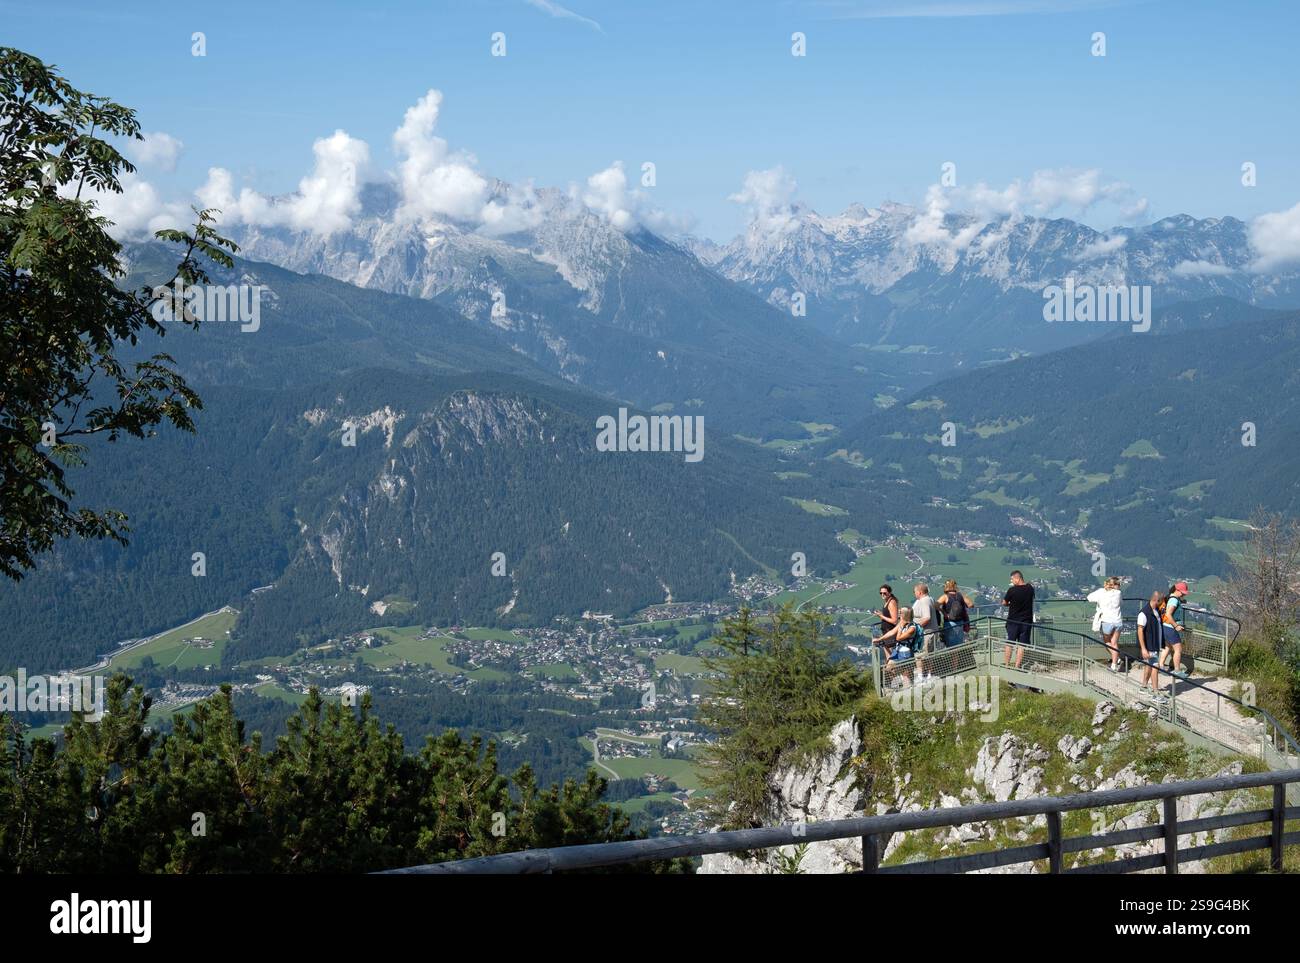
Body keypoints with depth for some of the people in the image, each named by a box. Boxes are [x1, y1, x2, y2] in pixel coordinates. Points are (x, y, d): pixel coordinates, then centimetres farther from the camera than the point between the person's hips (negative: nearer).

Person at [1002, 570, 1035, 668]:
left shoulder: (1012, 590, -15)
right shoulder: (1030, 589, -3)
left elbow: (1004, 603, -3)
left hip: (1013, 621, -2)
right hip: (1026, 621, 2)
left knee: (1008, 644, 10)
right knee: (1021, 645, 5)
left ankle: (1006, 665, 13)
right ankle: (1017, 667, 3)